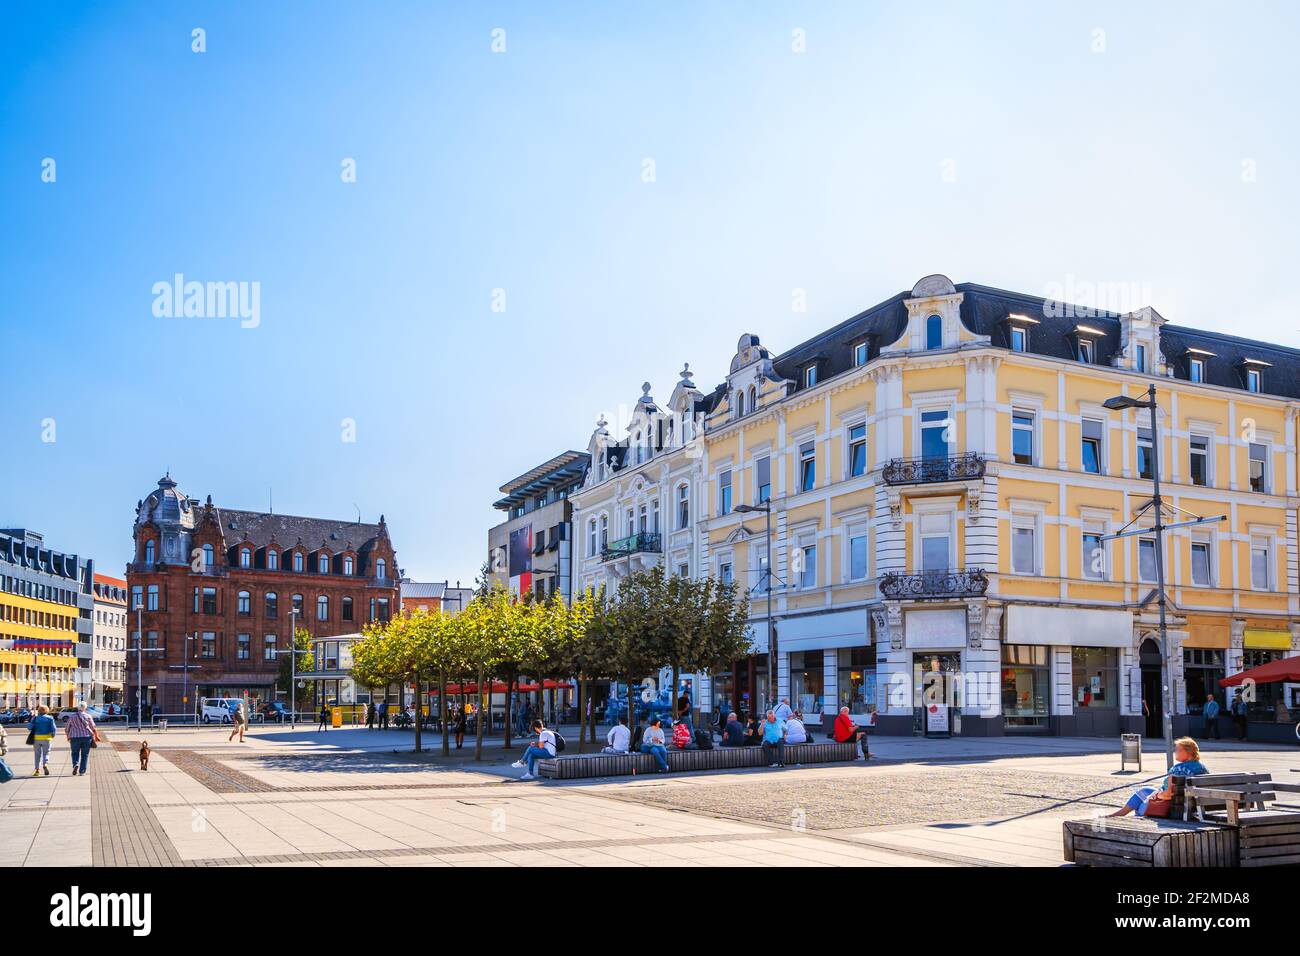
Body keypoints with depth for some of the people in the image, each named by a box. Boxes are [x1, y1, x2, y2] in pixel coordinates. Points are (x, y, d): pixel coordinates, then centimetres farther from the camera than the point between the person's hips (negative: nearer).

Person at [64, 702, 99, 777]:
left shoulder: (72, 717, 1)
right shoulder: (88, 716, -1)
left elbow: (66, 729, 7)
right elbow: (93, 728, 3)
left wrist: (68, 737, 24)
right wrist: (96, 736, 16)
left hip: (74, 737, 0)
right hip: (86, 737, 0)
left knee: (75, 753, 14)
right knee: (85, 754, 8)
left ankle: (75, 764, -13)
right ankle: (82, 771, 6)